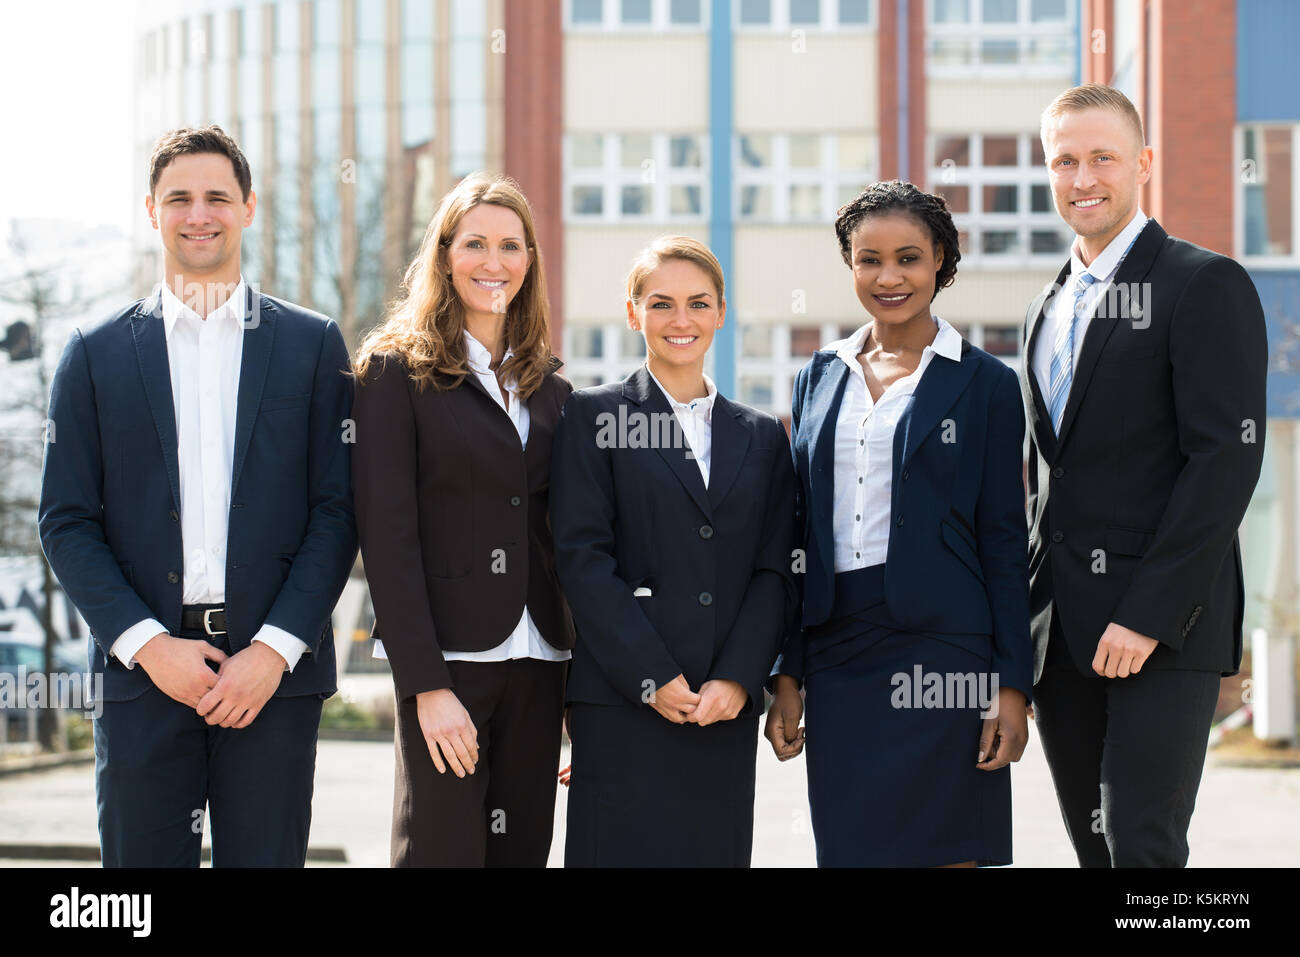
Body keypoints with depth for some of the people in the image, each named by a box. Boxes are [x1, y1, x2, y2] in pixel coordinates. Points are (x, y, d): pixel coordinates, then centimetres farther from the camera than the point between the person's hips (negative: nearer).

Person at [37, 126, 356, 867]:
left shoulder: (313, 345, 8)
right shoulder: (97, 353, 9)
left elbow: (338, 513, 4)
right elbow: (67, 522, 5)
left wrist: (276, 649, -8)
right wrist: (146, 644, -7)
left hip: (276, 668, 0)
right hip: (143, 667, 0)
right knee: (141, 860, 0)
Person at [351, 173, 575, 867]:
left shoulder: (549, 388, 15)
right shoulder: (396, 370, -1)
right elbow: (387, 534, -8)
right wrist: (426, 684, -15)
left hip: (537, 661, 5)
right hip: (448, 657, -5)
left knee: (523, 849, 5)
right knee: (442, 849, -8)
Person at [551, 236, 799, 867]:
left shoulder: (761, 436, 16)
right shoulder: (595, 417, 5)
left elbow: (775, 572, 9)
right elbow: (582, 558, -3)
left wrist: (735, 680, -7)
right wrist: (653, 679, -11)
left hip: (727, 710, 3)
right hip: (622, 707, -3)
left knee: (715, 850, 1)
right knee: (624, 849, -8)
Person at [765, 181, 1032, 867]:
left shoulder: (984, 384, 2)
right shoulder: (820, 378, 13)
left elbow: (1004, 541, 0)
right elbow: (799, 534, 14)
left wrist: (1012, 685, -6)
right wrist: (787, 675, 8)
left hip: (942, 652, -3)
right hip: (837, 651, 4)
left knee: (942, 850, -4)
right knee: (845, 849, 2)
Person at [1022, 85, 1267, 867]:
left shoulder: (1206, 286, -5)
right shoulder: (1049, 310, 19)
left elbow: (1227, 458, -13)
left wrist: (1149, 616, -18)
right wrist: (1027, 612, 10)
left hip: (1165, 627, -7)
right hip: (1063, 636, 7)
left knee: (1142, 845, -13)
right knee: (1094, 846, 8)